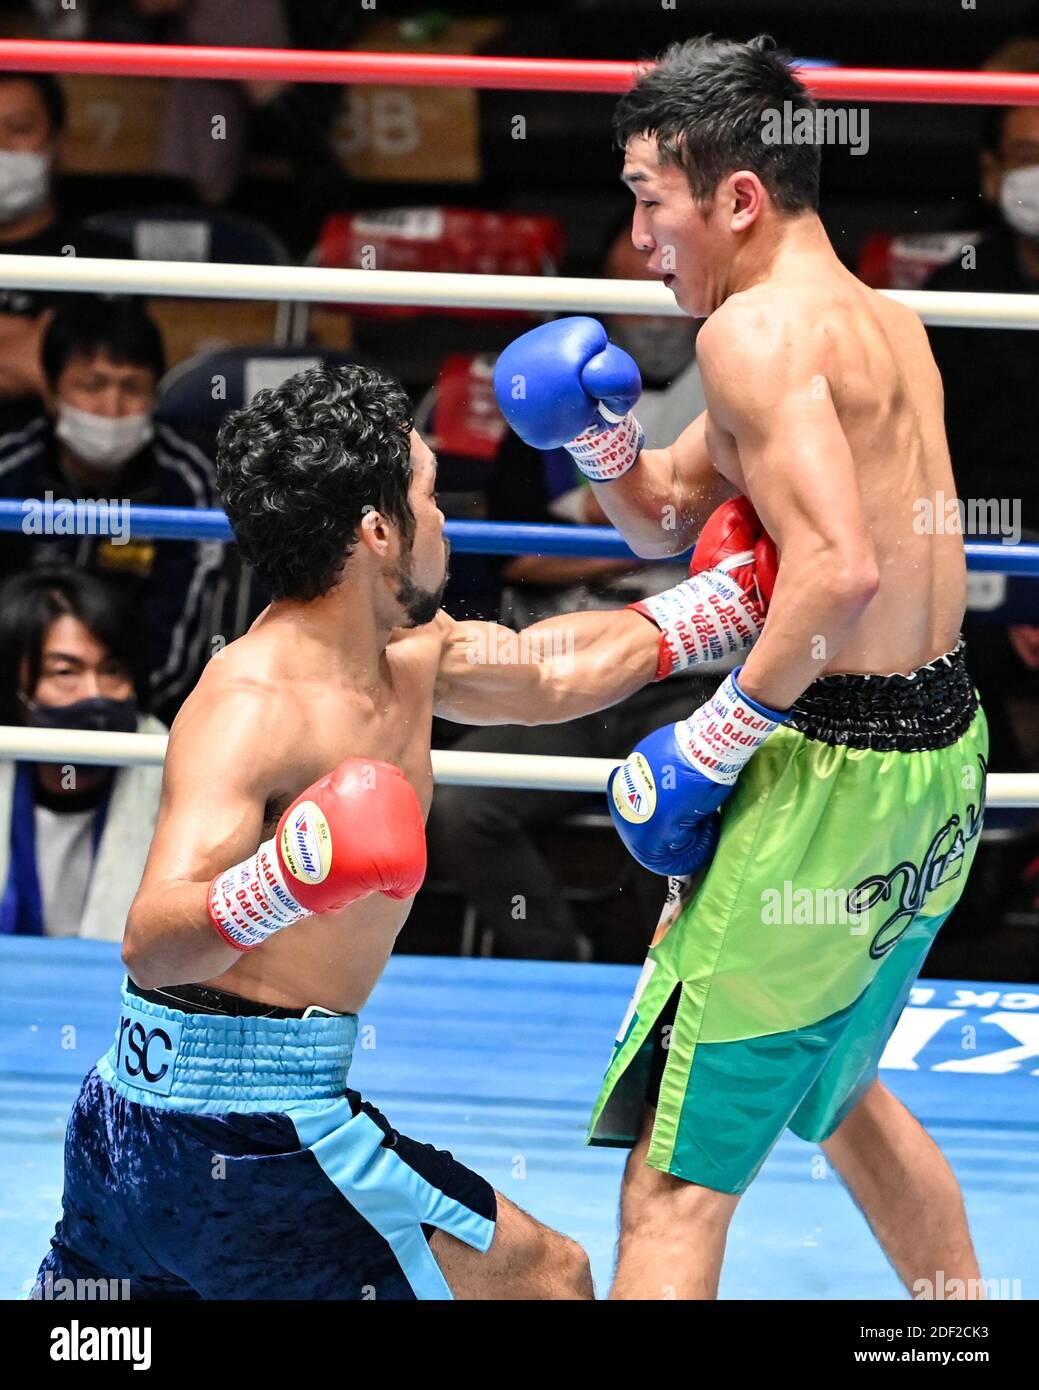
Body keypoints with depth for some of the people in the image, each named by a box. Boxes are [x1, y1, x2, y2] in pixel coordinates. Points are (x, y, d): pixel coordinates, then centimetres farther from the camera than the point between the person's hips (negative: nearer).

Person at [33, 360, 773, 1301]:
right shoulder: (253, 707, -21)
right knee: (544, 1278, 5)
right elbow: (152, 941, -32)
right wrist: (285, 883, -51)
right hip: (246, 1137, -10)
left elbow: (551, 670, 27)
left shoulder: (406, 654, 7)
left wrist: (733, 596, 31)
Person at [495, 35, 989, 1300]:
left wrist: (715, 740, -21)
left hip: (834, 771, -10)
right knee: (834, 1089, 32)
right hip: (941, 756, 10)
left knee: (677, 1180, -6)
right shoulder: (881, 322, 12)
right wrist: (601, 438, 2)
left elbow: (842, 567, -31)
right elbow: (665, 518, 21)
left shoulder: (757, 329, -17)